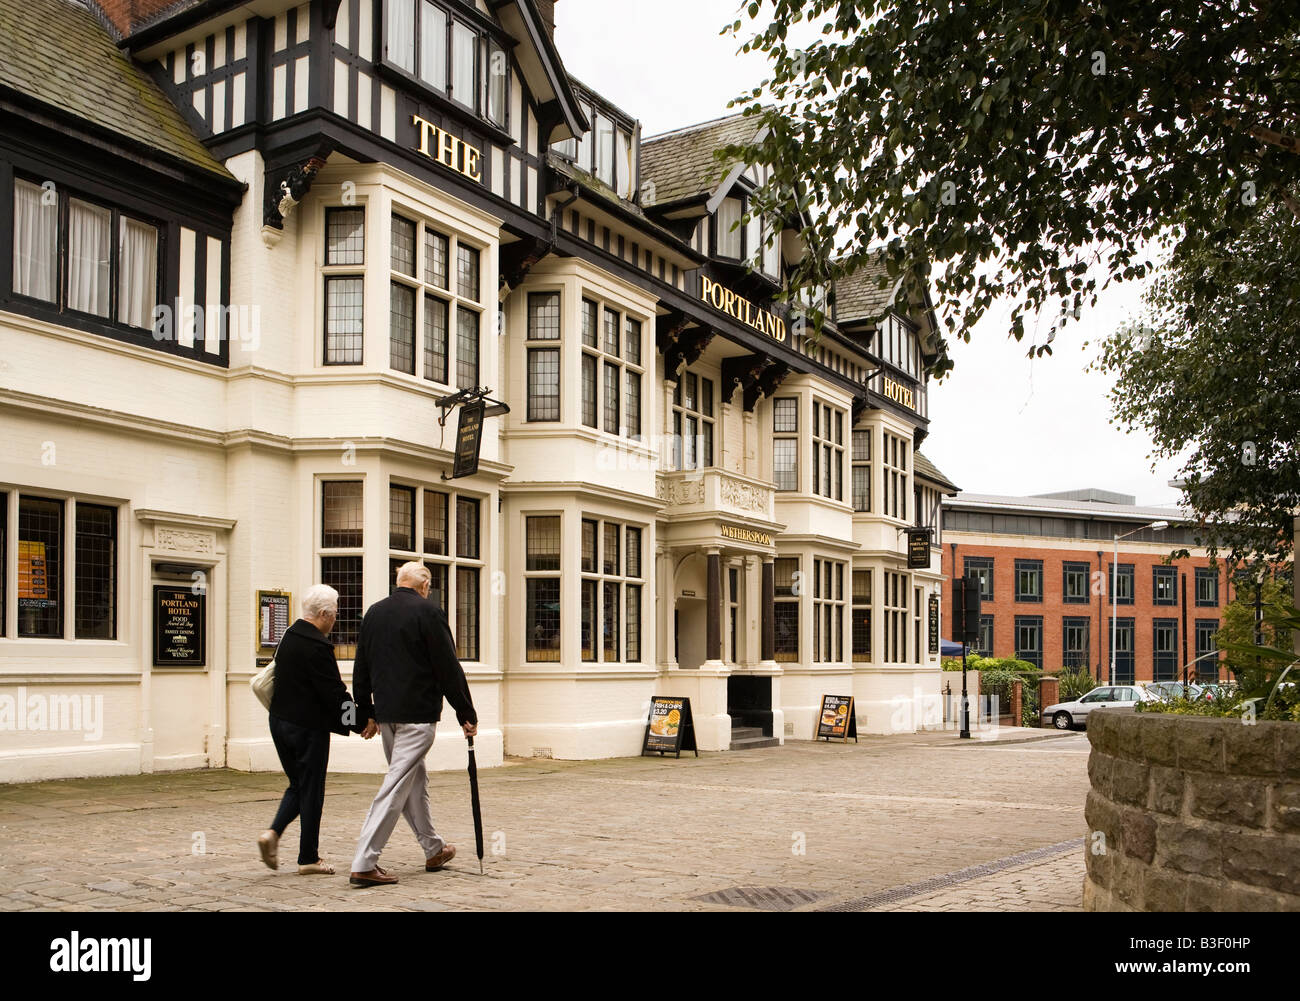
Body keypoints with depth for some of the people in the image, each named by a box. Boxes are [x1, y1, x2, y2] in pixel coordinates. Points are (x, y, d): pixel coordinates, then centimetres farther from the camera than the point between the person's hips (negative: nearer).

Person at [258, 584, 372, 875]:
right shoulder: (317, 646, -21)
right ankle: (308, 859, 12)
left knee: (298, 785, 20)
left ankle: (273, 832, 2)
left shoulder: (289, 636, 8)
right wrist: (361, 723, -9)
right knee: (311, 791, 3)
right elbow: (335, 694, -20)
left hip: (280, 722, 8)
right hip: (308, 728, -8)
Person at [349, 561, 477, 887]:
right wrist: (466, 714, -4)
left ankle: (434, 850, 30)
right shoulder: (428, 612, -10)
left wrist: (367, 712, 24)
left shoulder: (373, 612, 10)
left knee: (415, 779, 19)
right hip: (418, 713, -7)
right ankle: (364, 864, -9)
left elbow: (361, 668, 15)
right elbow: (448, 668, -10)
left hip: (385, 712, 7)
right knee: (397, 785, -6)